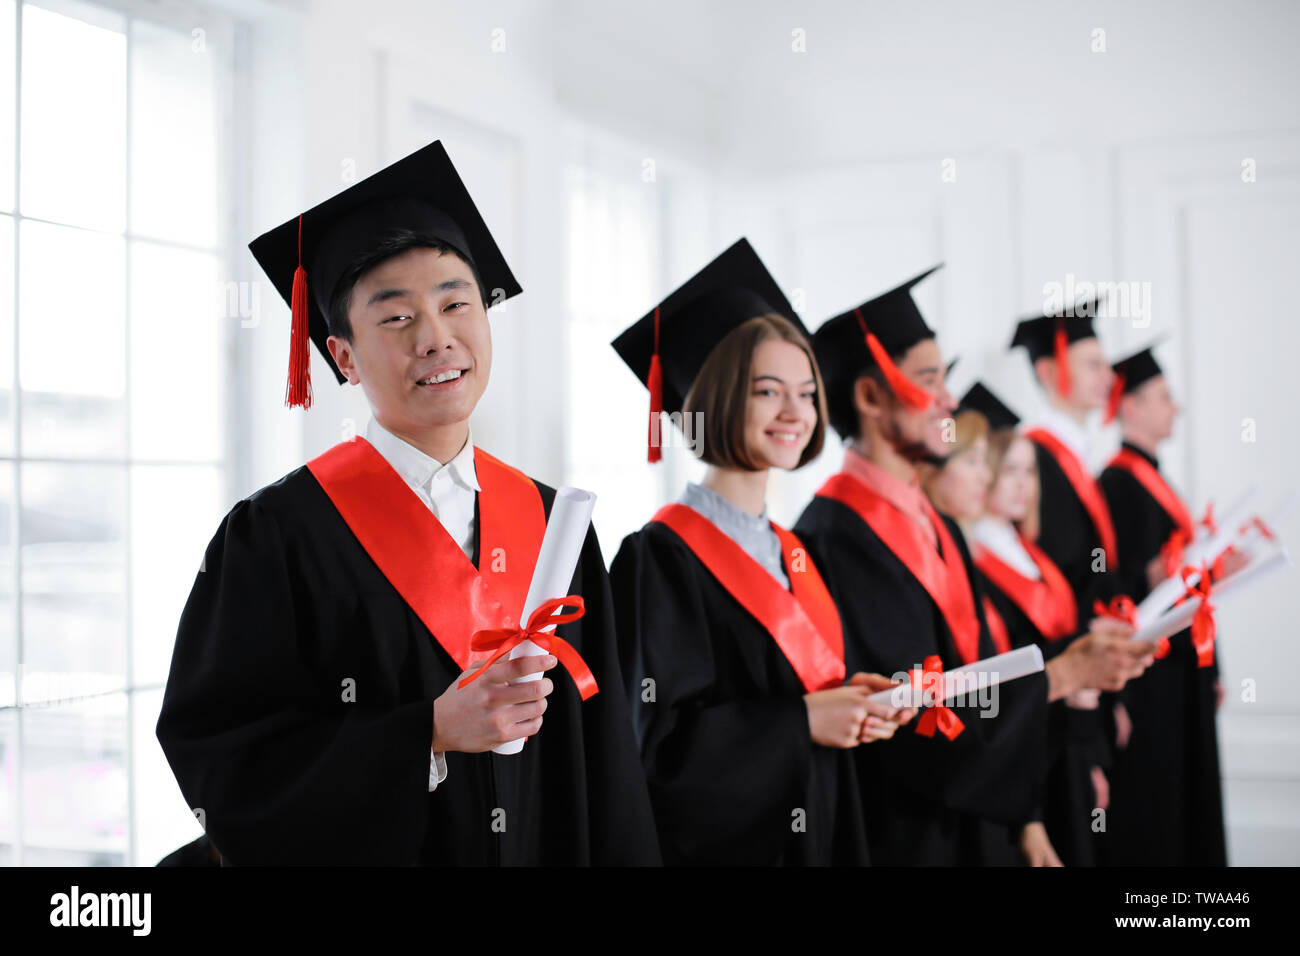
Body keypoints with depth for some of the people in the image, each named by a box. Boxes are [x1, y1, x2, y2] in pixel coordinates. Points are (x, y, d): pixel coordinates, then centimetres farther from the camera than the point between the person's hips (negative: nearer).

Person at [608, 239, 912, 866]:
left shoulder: (789, 552, 9)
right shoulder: (663, 555, -14)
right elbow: (654, 738, -19)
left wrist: (852, 702, -3)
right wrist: (801, 721, -21)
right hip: (720, 840, -7)